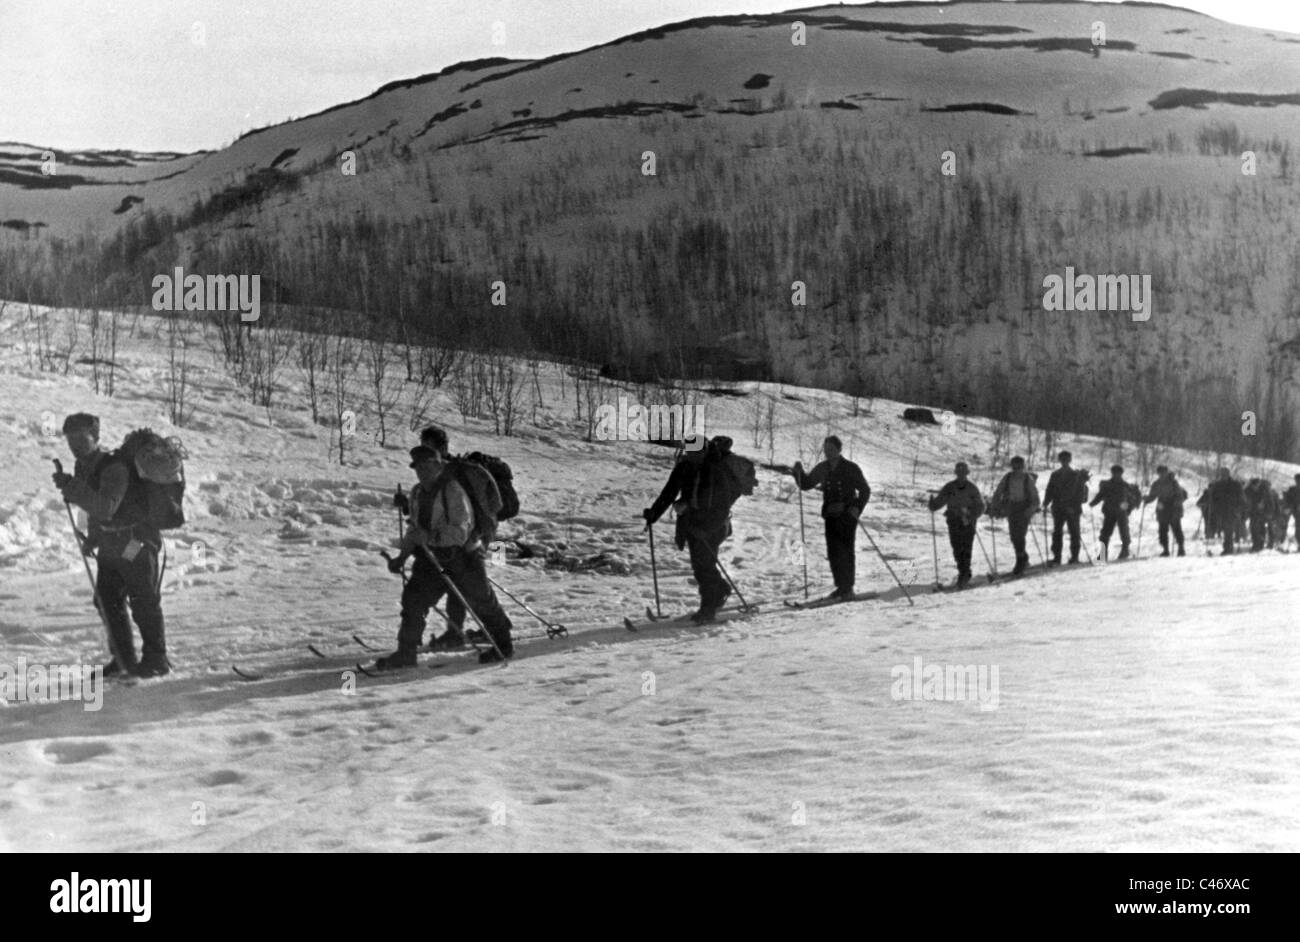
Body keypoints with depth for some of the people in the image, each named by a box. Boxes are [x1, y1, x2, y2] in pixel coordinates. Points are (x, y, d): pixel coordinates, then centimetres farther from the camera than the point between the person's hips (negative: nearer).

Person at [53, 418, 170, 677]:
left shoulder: (115, 467, -24)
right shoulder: (83, 467, 5)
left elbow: (106, 507, -37)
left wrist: (72, 487, -41)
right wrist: (92, 538, 18)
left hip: (137, 544, -9)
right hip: (109, 546, 9)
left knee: (144, 604, 0)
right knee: (107, 602, 10)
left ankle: (156, 660, 12)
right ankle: (124, 658, 21)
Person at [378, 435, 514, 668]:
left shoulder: (453, 491, -20)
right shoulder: (418, 492, 6)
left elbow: (459, 533, -25)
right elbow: (415, 529, 18)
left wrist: (428, 537, -33)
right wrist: (402, 556, 10)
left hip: (462, 558, -6)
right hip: (432, 558, 6)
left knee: (482, 603, 10)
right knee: (413, 598, -9)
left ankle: (503, 644, 32)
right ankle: (406, 653, -5)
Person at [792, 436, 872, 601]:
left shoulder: (851, 468, -5)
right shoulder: (822, 468, 9)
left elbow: (865, 490, -1)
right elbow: (806, 484, 13)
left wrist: (857, 508, -15)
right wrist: (799, 472, -5)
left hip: (847, 514, -5)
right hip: (831, 515, 5)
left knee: (846, 551, -5)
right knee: (833, 552, 4)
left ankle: (848, 588, 0)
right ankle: (840, 586, 14)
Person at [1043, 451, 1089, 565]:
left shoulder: (1077, 475, -1)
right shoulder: (1055, 475, 9)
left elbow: (1080, 492, -5)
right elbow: (1050, 491, 10)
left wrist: (1076, 506, -15)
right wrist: (1045, 503, -2)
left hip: (1072, 509, -3)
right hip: (1058, 508, 3)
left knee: (1074, 532, 3)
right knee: (1057, 532, 1)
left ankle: (1074, 556, 11)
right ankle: (1056, 557, 3)